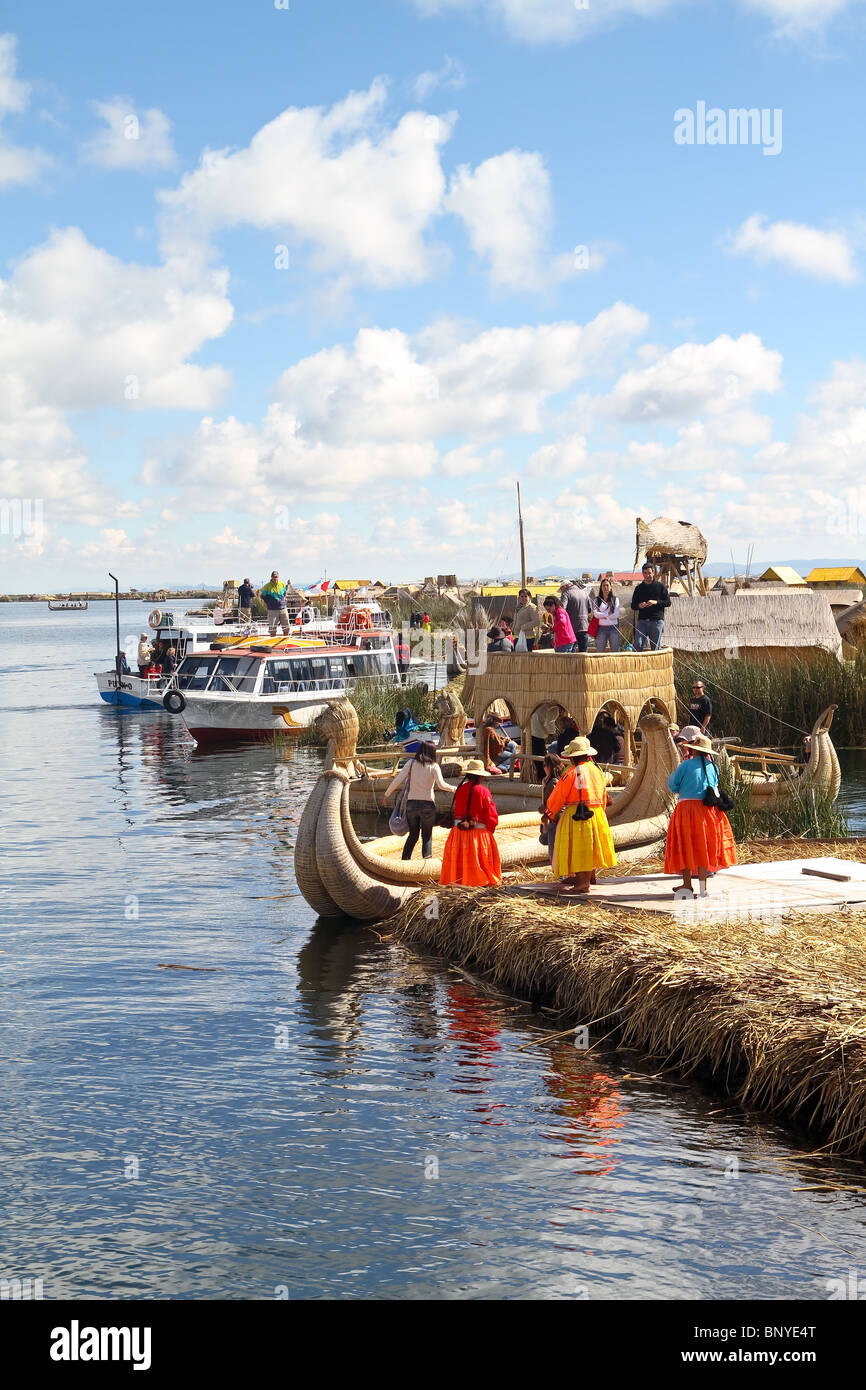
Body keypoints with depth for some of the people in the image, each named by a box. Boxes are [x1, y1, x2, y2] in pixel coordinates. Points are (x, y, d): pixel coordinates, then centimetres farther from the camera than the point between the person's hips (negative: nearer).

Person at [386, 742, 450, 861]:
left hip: (411, 803, 3)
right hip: (427, 804, -3)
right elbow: (441, 785, -15)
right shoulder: (433, 766, -4)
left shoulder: (411, 763, 3)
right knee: (427, 836, 7)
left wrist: (387, 794, 7)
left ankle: (405, 859, 13)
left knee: (413, 835, 17)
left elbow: (398, 780, -1)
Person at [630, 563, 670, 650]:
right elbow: (633, 605, 16)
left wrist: (656, 602, -12)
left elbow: (668, 602, 4)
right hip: (642, 620, 2)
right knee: (638, 645, -12)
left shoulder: (660, 586, 8)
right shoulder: (639, 588, 14)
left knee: (655, 647, 0)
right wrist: (639, 606, -7)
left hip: (657, 620, -2)